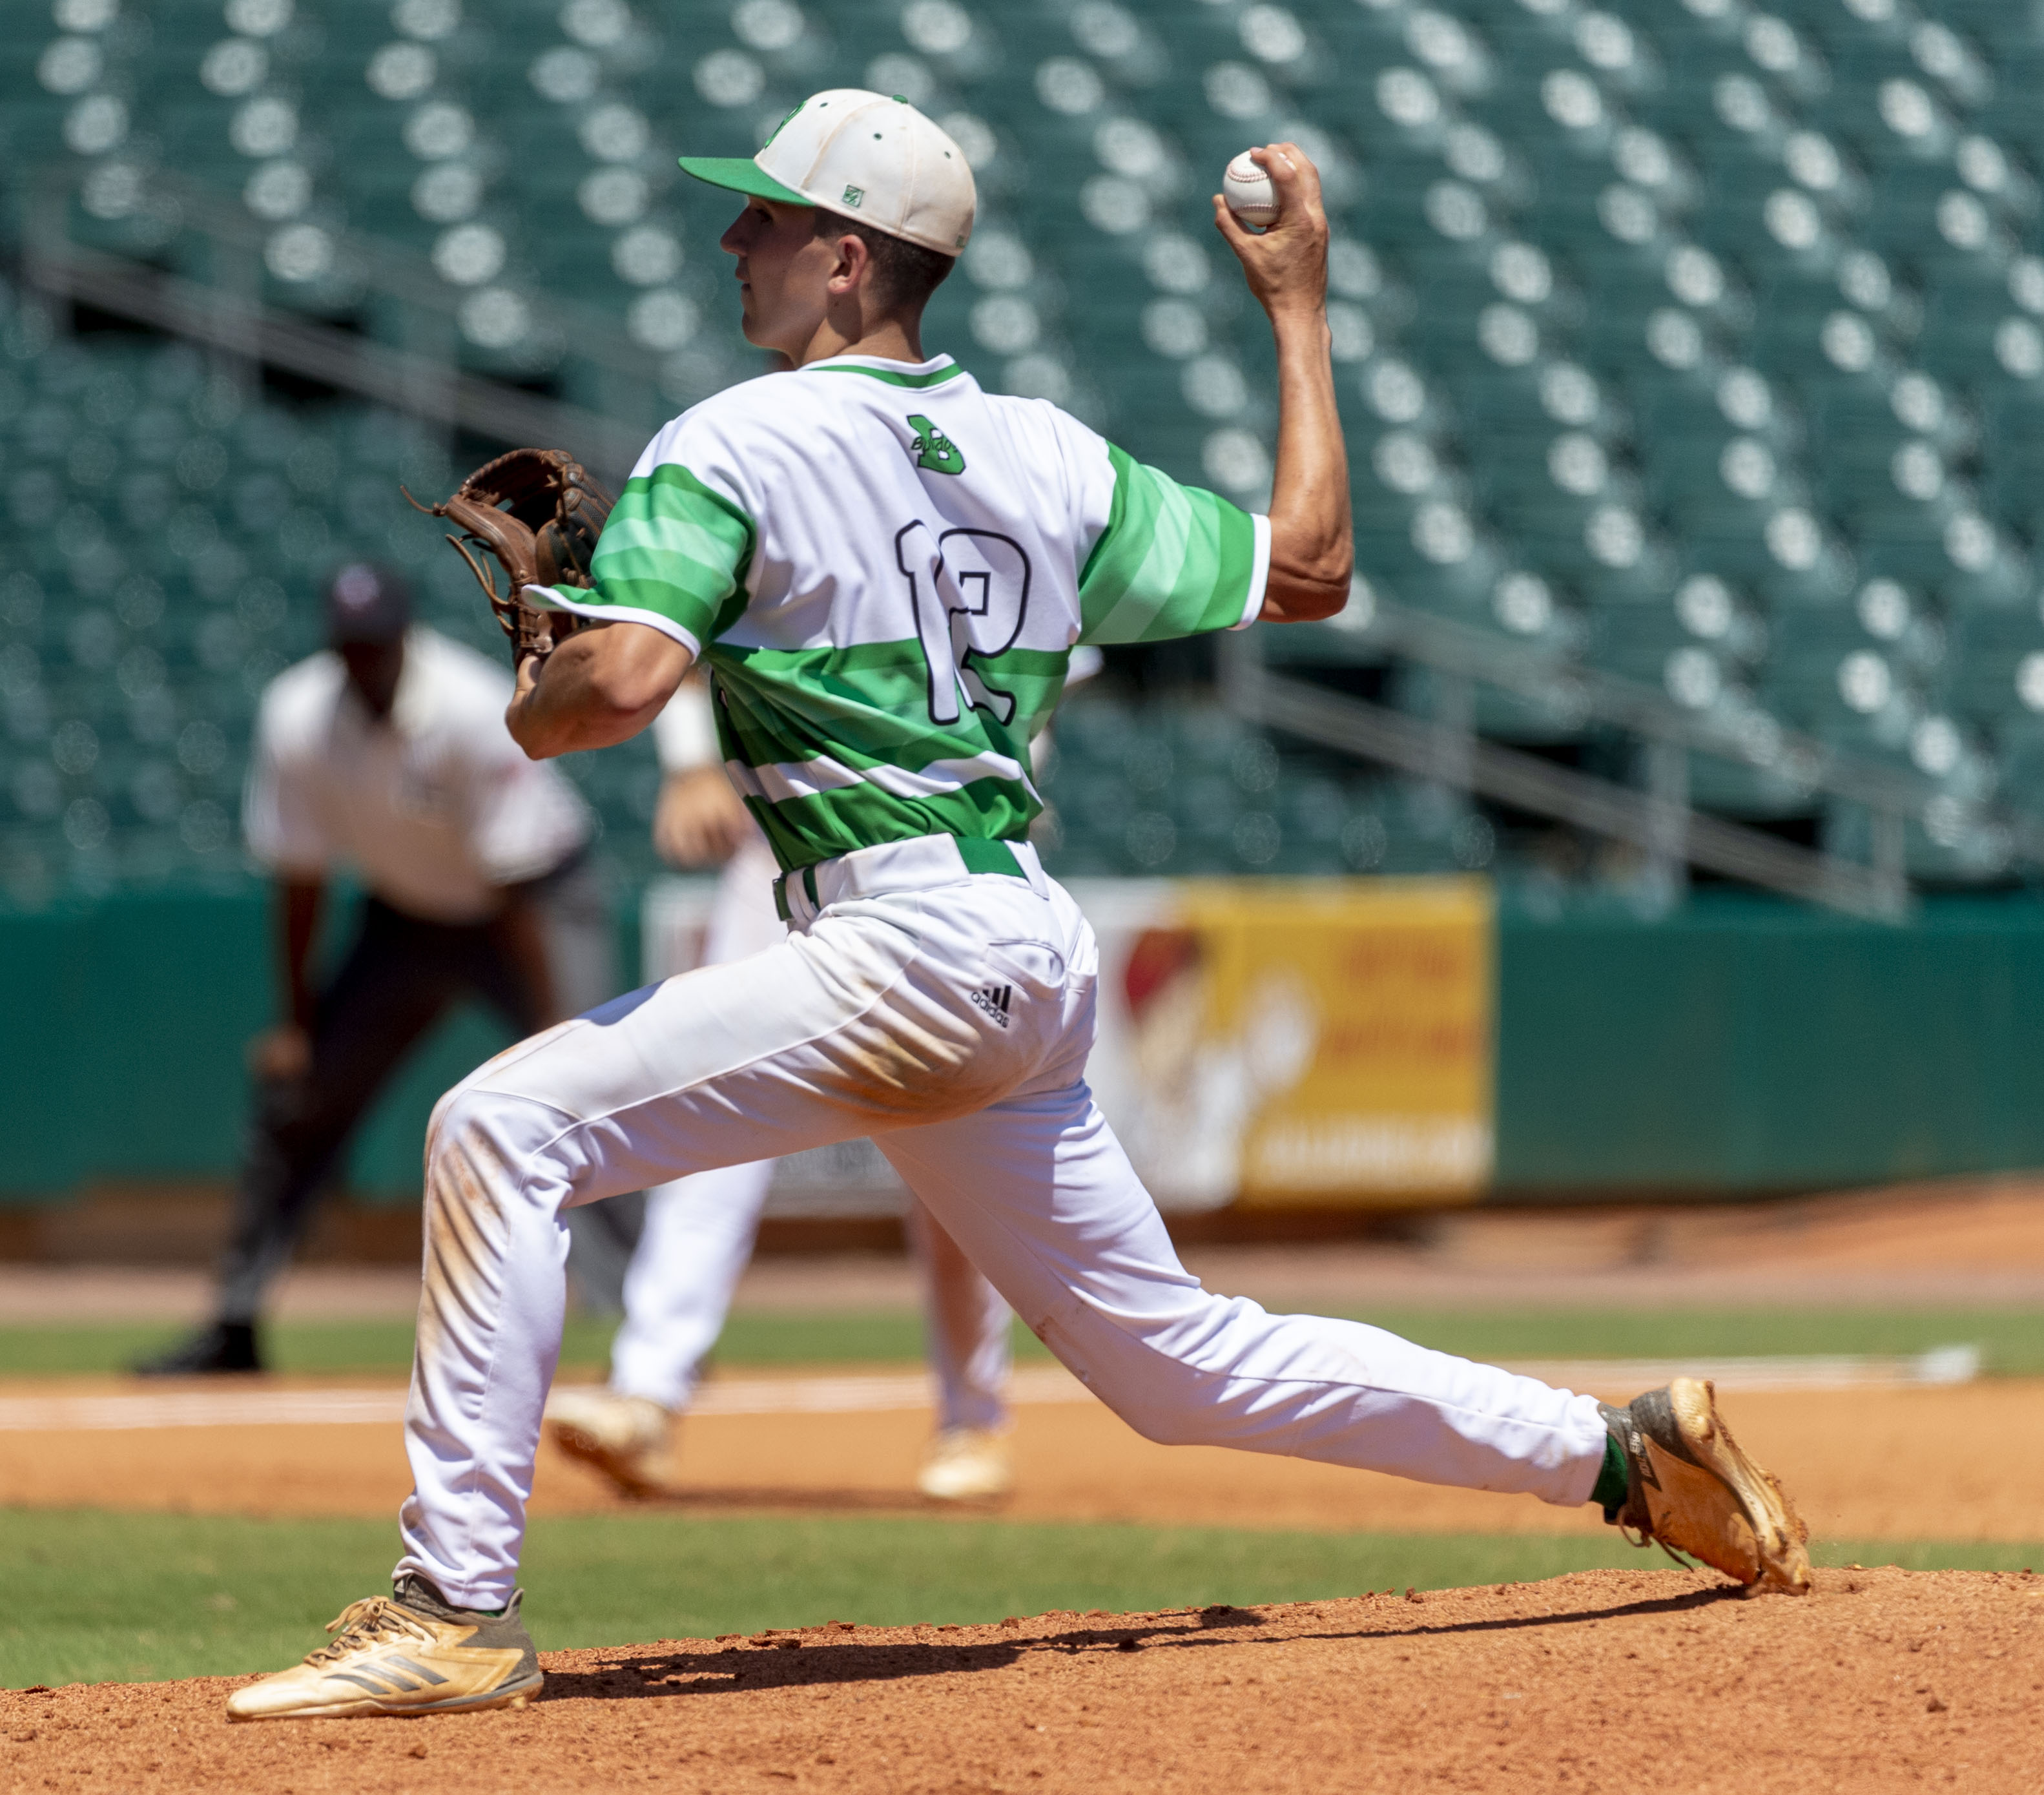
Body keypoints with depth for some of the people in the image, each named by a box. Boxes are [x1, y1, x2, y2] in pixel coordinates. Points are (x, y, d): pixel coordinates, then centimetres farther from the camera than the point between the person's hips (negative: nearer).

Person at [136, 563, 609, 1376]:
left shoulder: (475, 711, -29)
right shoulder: (296, 720, -17)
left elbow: (518, 889, -27)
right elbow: (299, 874, -5)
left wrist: (550, 1037, -29)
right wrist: (296, 1024, -4)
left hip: (541, 903, -4)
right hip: (406, 913, 4)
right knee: (294, 1101, 0)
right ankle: (234, 1327, 11)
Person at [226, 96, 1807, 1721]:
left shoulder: (731, 448, -4)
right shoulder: (1046, 457, 15)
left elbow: (621, 680, -19)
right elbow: (1308, 569, 19)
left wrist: (530, 708, 5)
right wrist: (1298, 306, 28)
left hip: (911, 950, -8)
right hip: (1033, 962, 8)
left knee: (506, 1130, -11)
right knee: (1174, 1357, 17)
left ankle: (459, 1606, -17)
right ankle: (1617, 1450, 17)